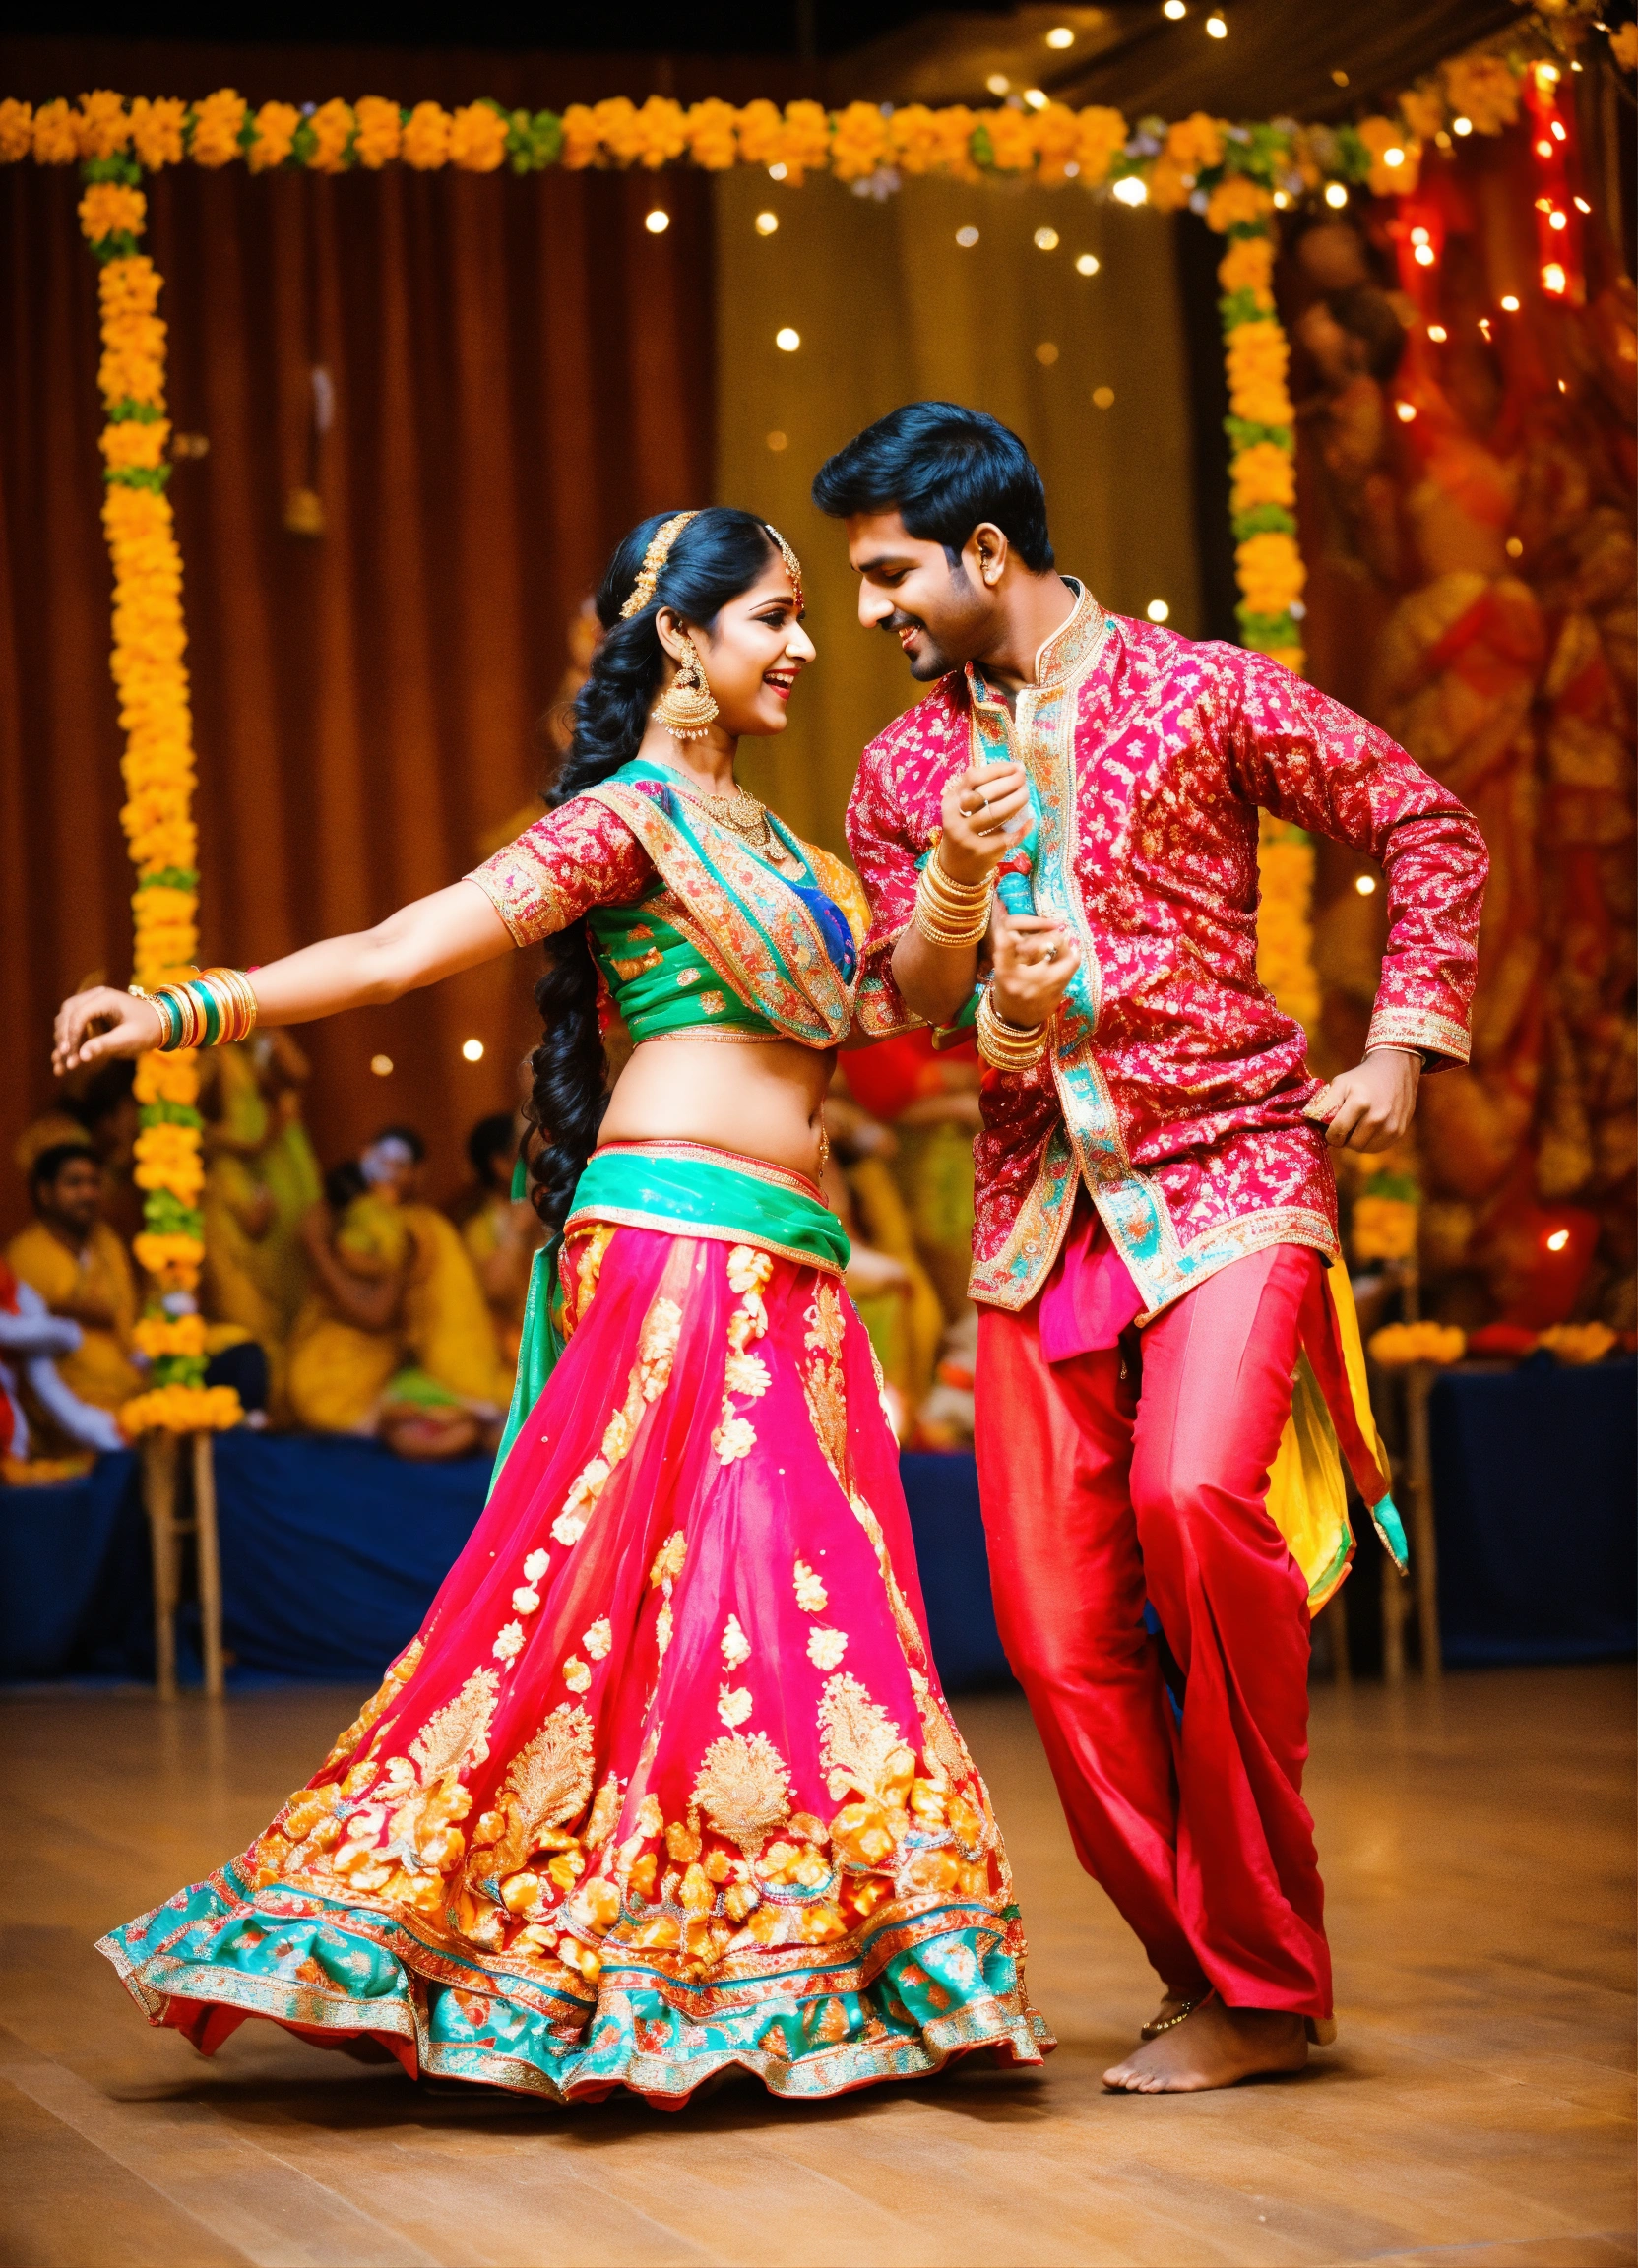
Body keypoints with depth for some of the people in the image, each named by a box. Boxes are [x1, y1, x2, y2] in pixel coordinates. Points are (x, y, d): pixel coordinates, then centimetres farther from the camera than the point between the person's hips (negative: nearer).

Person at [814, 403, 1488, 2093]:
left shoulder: (1201, 696, -2)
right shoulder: (904, 771, 11)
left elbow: (1427, 829, 4)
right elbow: (898, 1010, 9)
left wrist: (1401, 1045, -4)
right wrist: (954, 882, -10)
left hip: (1227, 1174, -5)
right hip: (1038, 1209, 5)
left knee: (1193, 1499, -28)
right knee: (1054, 1622, -3)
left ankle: (1263, 1968, -14)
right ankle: (1206, 1978, 13)